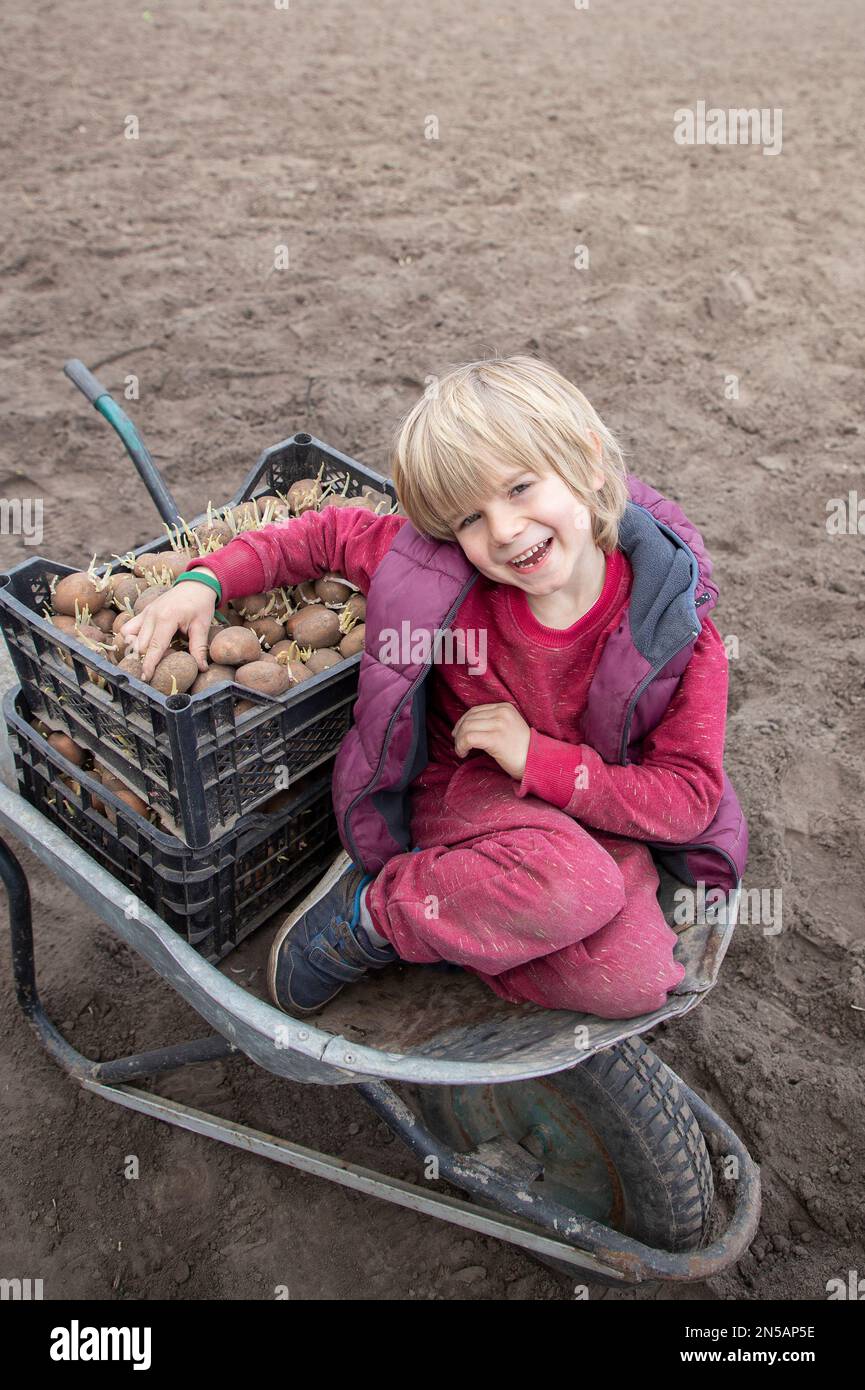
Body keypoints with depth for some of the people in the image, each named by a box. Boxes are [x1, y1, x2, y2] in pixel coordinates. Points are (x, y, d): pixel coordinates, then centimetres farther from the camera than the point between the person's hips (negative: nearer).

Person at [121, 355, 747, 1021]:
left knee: (633, 983, -24)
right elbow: (331, 533, 0)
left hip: (597, 811, 2)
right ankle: (370, 912, -11)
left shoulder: (677, 627, -19)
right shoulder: (442, 570, -17)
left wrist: (538, 757, -23)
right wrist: (207, 581, -11)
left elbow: (687, 796, -15)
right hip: (462, 789, -2)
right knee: (575, 884, -34)